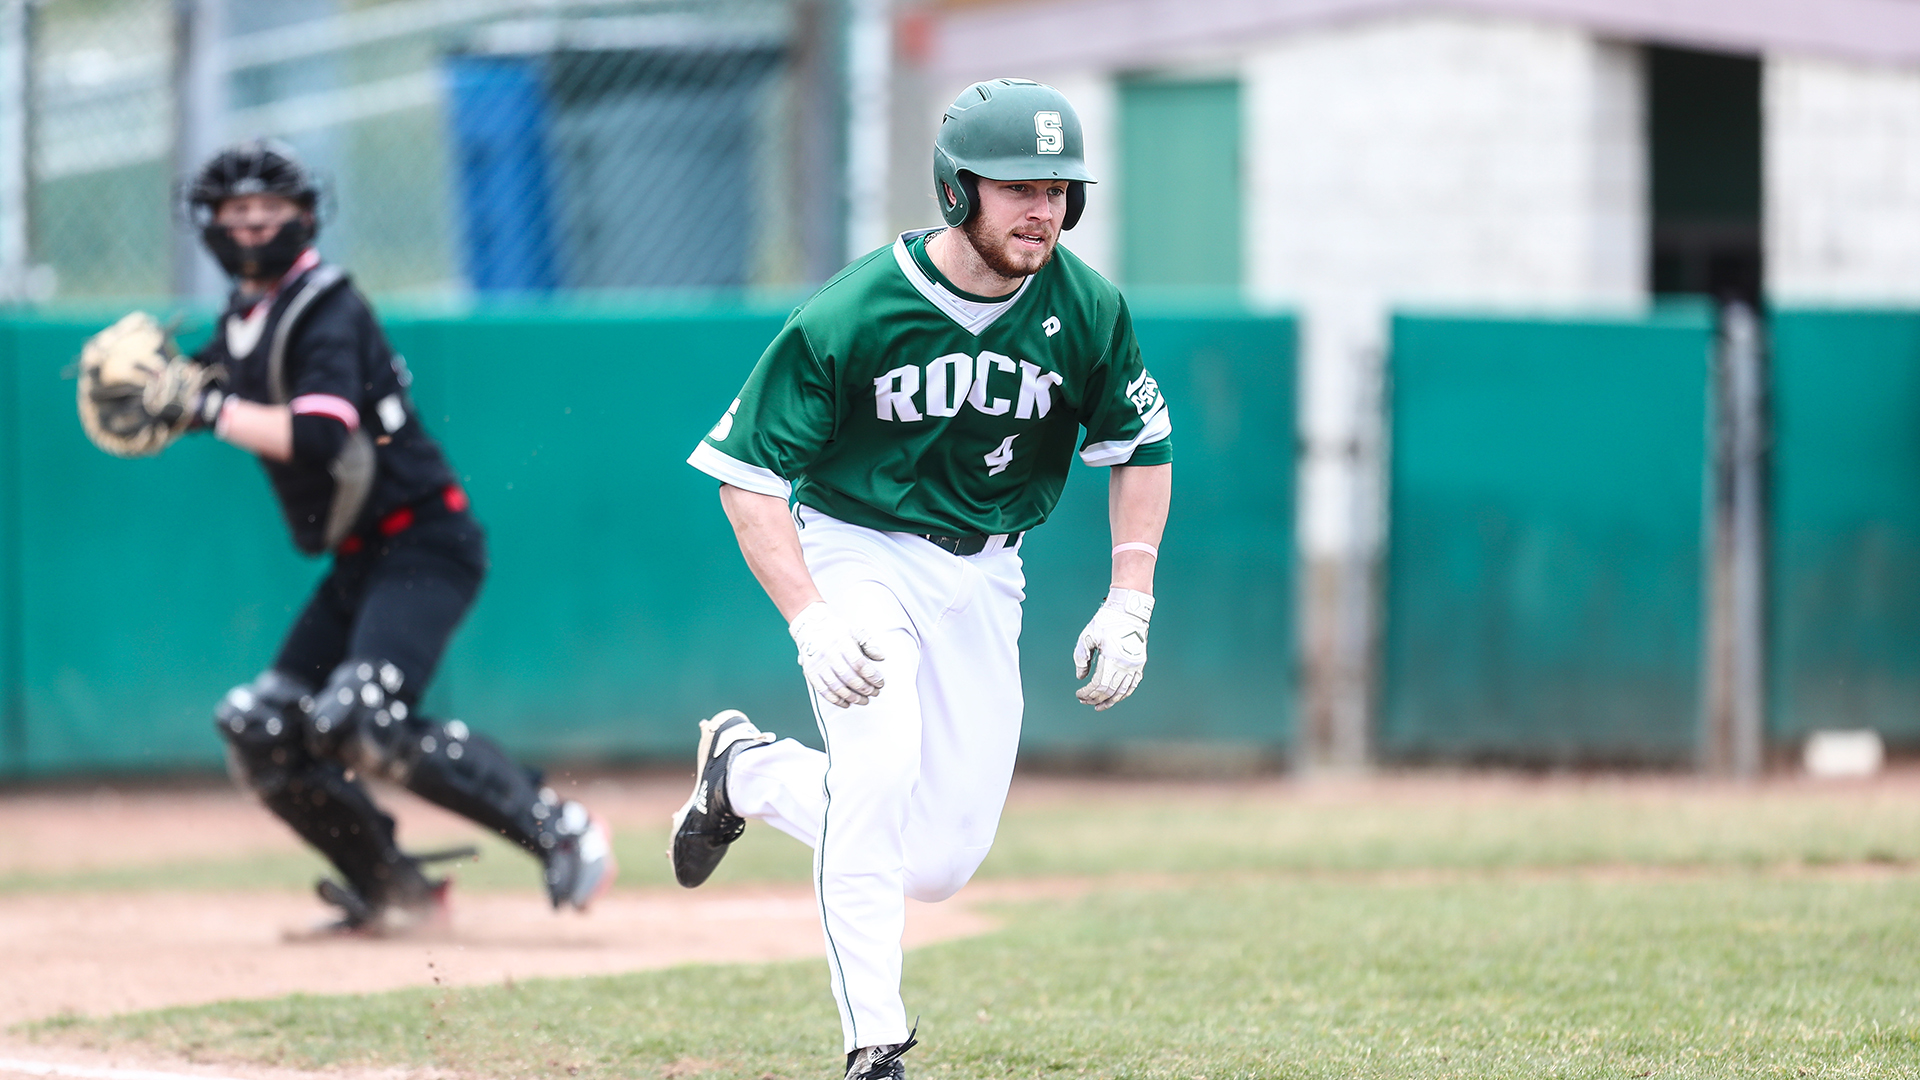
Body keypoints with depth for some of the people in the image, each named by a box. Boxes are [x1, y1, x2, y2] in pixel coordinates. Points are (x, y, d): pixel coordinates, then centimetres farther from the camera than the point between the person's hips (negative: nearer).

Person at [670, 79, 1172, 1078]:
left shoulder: (1087, 311, -9)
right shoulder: (848, 317, -20)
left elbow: (1142, 448, 7)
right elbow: (745, 471, -14)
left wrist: (1130, 601, -3)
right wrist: (809, 619, -26)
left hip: (981, 576, 4)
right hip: (853, 553, -4)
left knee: (941, 865, 1)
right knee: (877, 766, -29)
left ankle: (747, 770, 27)